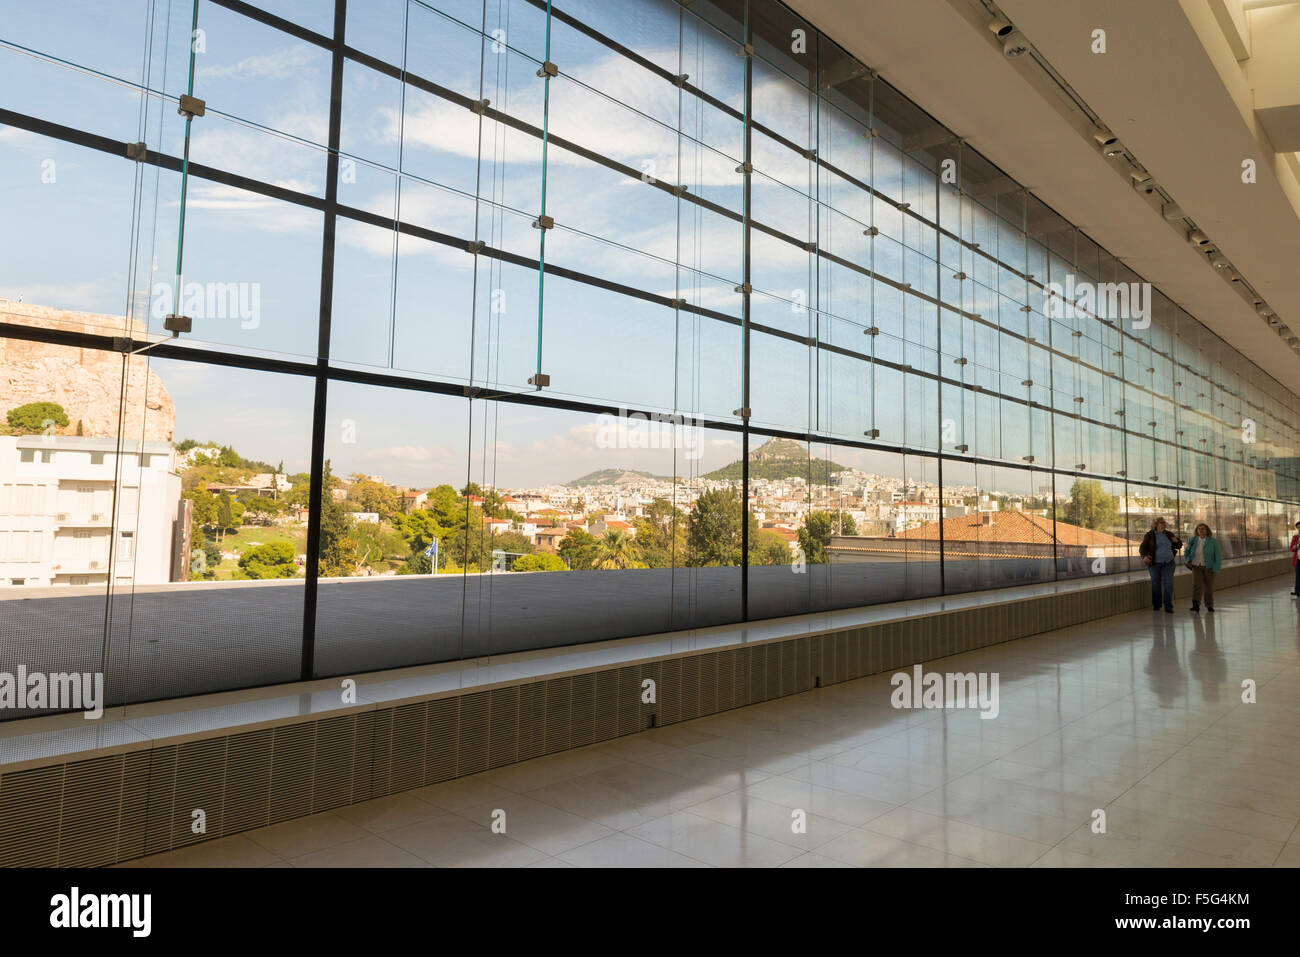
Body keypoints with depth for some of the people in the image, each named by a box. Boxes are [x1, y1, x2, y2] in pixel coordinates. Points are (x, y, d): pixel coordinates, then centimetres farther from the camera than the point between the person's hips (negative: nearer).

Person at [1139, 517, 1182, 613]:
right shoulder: (1149, 535, -2)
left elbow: (1178, 546, 18)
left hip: (1168, 563, 2)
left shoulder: (1169, 534, 8)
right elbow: (1143, 547, -5)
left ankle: (1168, 606, -2)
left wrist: (1177, 541, -6)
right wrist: (1145, 556, -25)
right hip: (1154, 563, -2)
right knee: (1156, 584, 7)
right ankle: (1156, 605, 20)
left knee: (1168, 584, -6)